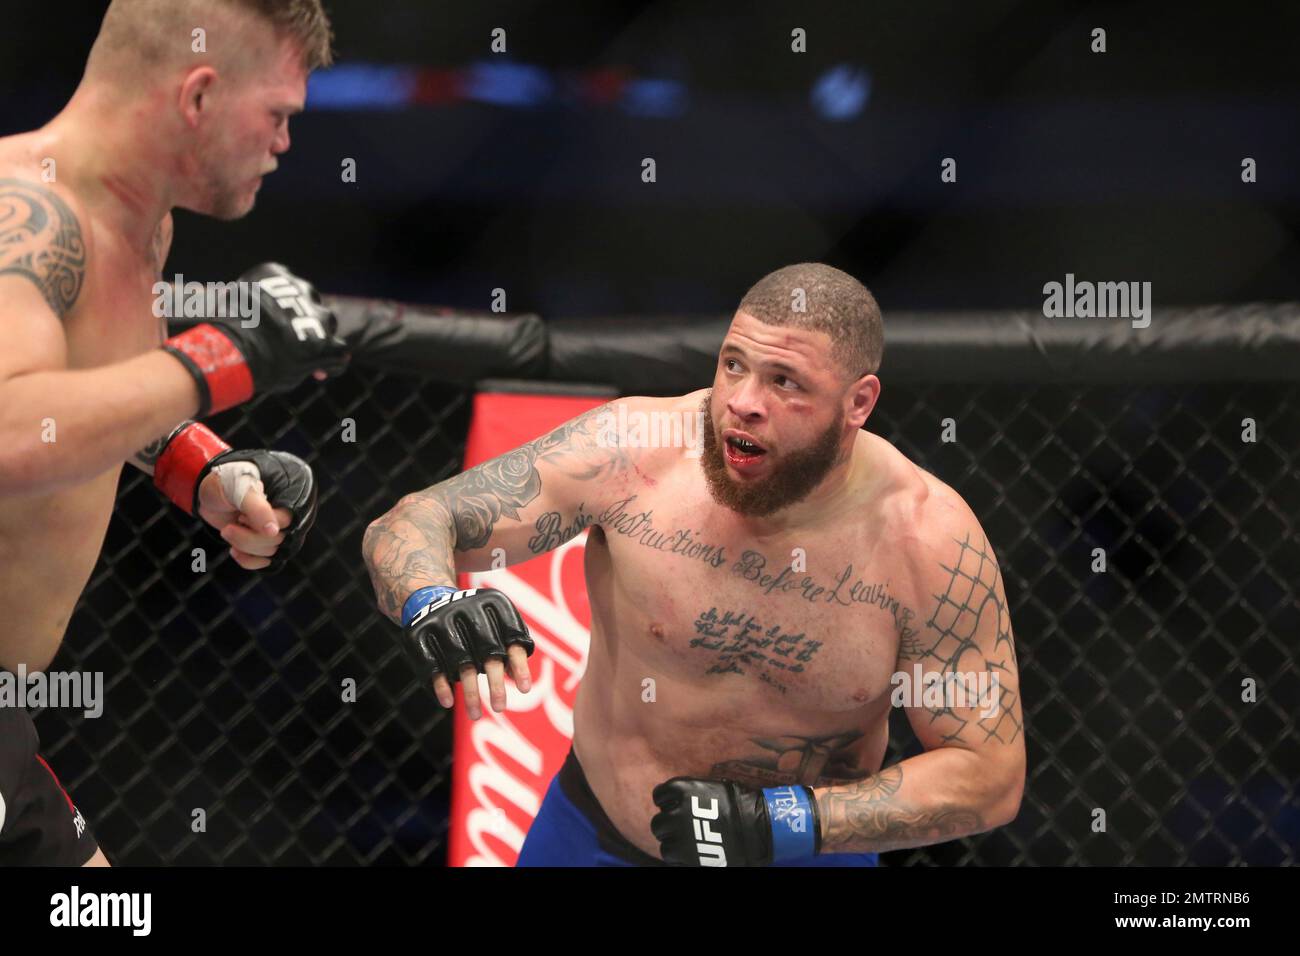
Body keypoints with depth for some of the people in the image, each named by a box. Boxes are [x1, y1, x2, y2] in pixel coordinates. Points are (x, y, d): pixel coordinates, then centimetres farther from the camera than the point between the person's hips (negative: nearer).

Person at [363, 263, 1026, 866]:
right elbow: (409, 528, -16)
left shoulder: (929, 540, -23)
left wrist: (780, 821, -28)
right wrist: (432, 605, -40)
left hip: (804, 848, -1)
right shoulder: (630, 451, -22)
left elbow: (990, 776, -18)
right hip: (591, 836, 1)